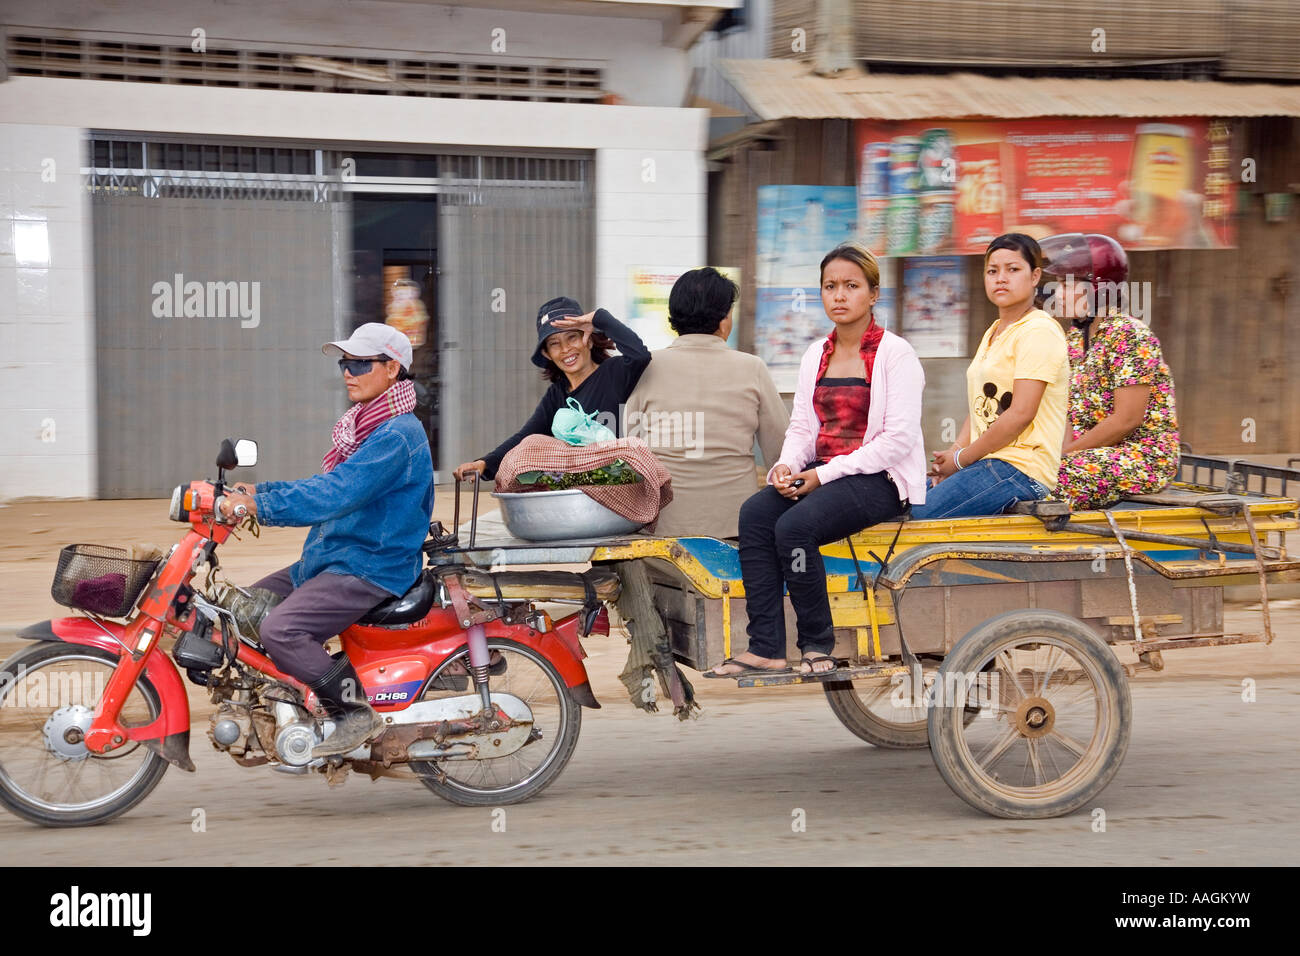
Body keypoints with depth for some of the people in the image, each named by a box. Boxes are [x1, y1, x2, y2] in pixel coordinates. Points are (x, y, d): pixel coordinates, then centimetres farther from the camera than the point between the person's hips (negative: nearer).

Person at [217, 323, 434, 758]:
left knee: (279, 629, -27)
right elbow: (326, 487, 20)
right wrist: (259, 490, 7)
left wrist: (259, 506, -29)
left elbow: (336, 495, -27)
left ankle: (357, 714, -14)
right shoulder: (364, 425, 15)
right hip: (331, 558, 11)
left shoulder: (398, 436, -18)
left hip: (372, 569, -10)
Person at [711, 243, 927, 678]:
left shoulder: (895, 354, -4)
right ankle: (765, 648, -24)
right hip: (821, 472, 6)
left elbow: (898, 439, -12)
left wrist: (825, 474, -16)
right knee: (755, 513, -23)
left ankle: (817, 645, -15)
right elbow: (801, 426, 16)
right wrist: (786, 465, -8)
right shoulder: (815, 355, 16)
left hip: (879, 478, -6)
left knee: (794, 525, -30)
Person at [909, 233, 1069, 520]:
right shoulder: (993, 333, 22)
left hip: (1020, 470, -9)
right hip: (988, 464, 9)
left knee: (913, 523, -18)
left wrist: (961, 459, -11)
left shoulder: (1038, 332, -9)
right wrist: (954, 452, 1)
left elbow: (1020, 415, -17)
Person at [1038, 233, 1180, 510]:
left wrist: (1064, 455, -16)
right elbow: (1073, 414, 11)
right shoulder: (1075, 337, 13)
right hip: (1096, 454, 8)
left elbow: (1126, 420, -19)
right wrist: (1061, 453, -8)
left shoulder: (1130, 337, -13)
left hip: (1143, 459, -8)